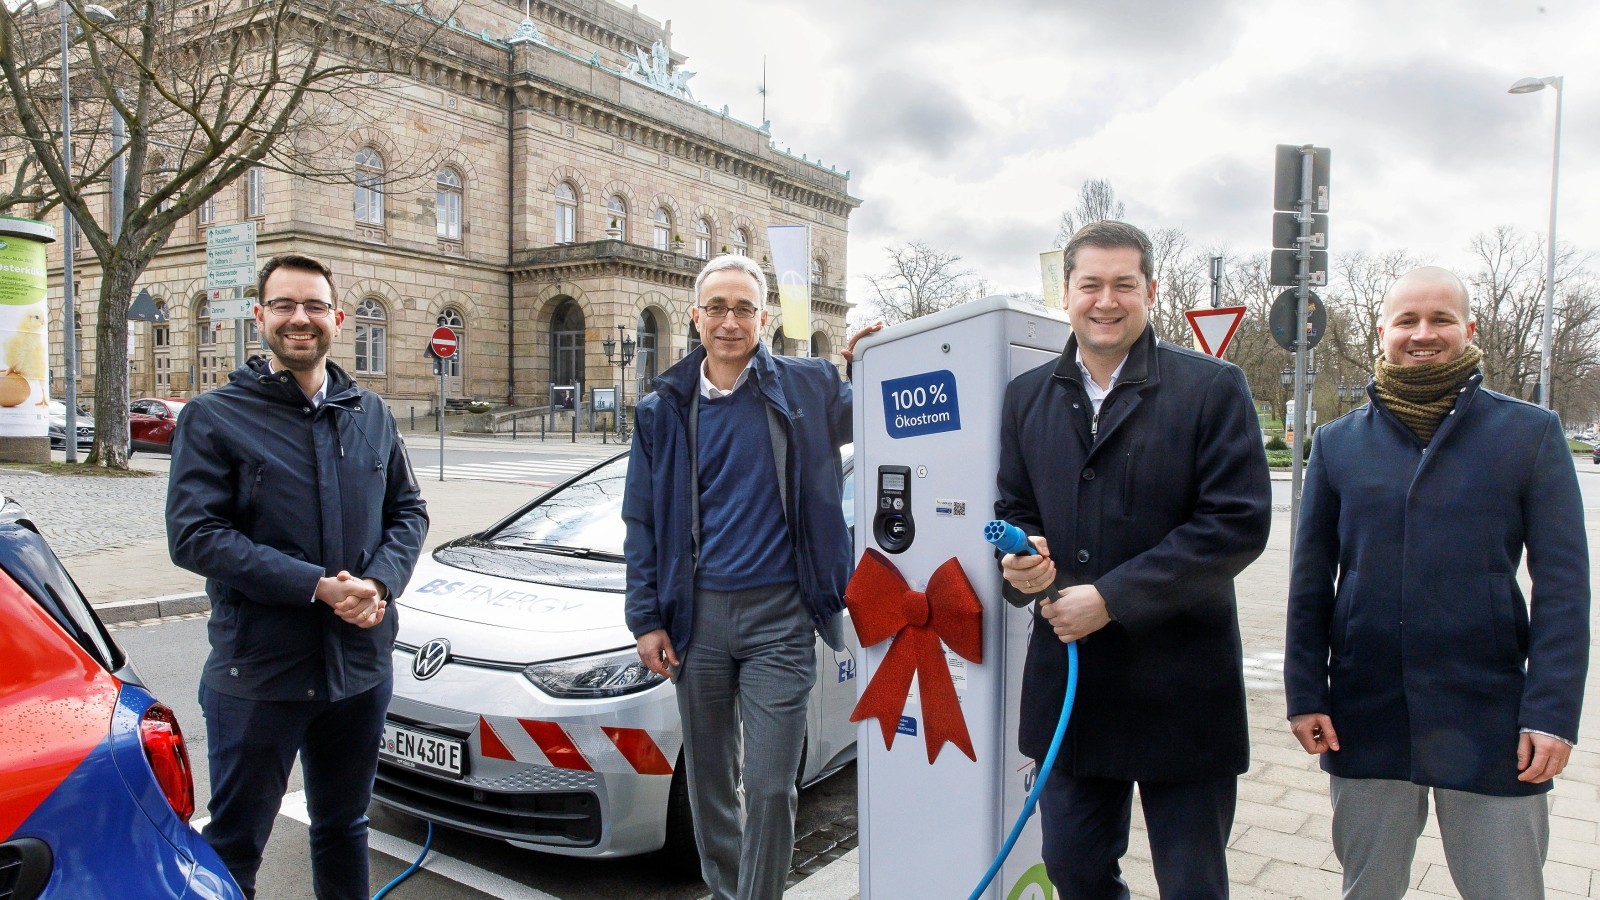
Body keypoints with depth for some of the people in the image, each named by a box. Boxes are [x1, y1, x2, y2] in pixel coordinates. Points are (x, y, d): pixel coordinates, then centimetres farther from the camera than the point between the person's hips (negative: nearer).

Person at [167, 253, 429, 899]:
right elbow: (192, 535, -14)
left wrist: (380, 582, -10)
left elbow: (408, 509, 11)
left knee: (344, 828, 21)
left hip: (362, 665, 4)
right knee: (234, 845, 10)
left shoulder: (370, 414, 8)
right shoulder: (215, 417, -5)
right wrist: (316, 586, -21)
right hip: (256, 673, -4)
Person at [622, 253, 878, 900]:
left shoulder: (807, 388, -1)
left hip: (778, 617, -2)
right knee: (710, 778, 16)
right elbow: (642, 525, 8)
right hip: (697, 616, 3)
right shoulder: (663, 410, 5)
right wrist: (647, 619, 2)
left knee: (771, 786, -1)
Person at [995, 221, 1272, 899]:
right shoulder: (1027, 396, 7)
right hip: (1068, 683, 4)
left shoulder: (1212, 389, -6)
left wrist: (1112, 597, -18)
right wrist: (1020, 559, -11)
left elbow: (1239, 522, -14)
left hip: (1181, 689, -3)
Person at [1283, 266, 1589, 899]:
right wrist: (1304, 694, 0)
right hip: (1364, 717, 2)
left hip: (1489, 719, -1)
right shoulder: (1338, 443, 5)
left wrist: (1553, 711, -9)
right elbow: (1311, 579, 5)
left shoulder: (1530, 433, 0)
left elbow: (1562, 583, -3)